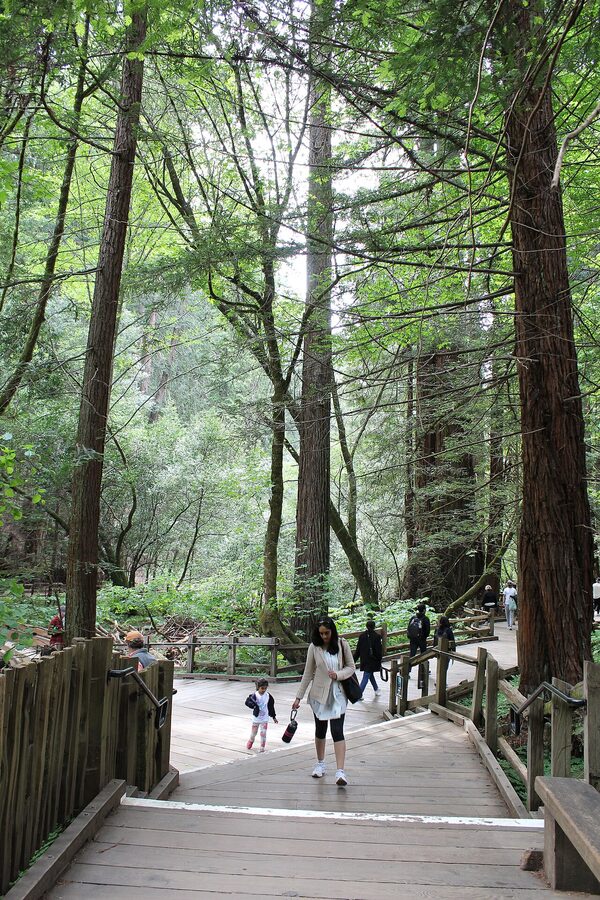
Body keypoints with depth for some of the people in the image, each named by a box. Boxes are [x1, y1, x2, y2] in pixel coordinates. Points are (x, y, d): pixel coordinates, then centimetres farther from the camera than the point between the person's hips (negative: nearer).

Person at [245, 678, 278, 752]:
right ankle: (250, 742, 45)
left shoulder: (268, 696, -5)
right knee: (253, 733, 15)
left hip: (264, 719, 1)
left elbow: (271, 707, 6)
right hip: (256, 718, -1)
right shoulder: (254, 695, -15)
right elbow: (247, 702, -27)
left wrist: (273, 717, 11)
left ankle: (262, 748, 6)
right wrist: (254, 705, -43)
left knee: (263, 733, -6)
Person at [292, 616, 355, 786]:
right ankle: (320, 764, 34)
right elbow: (308, 673, 1)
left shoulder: (342, 644, -5)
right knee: (320, 730, 15)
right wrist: (299, 697, 1)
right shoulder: (314, 647, -5)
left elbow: (351, 667, 2)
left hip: (337, 694, -1)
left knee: (337, 731, -11)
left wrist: (338, 674, -18)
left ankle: (340, 771, -14)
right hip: (319, 694, 1)